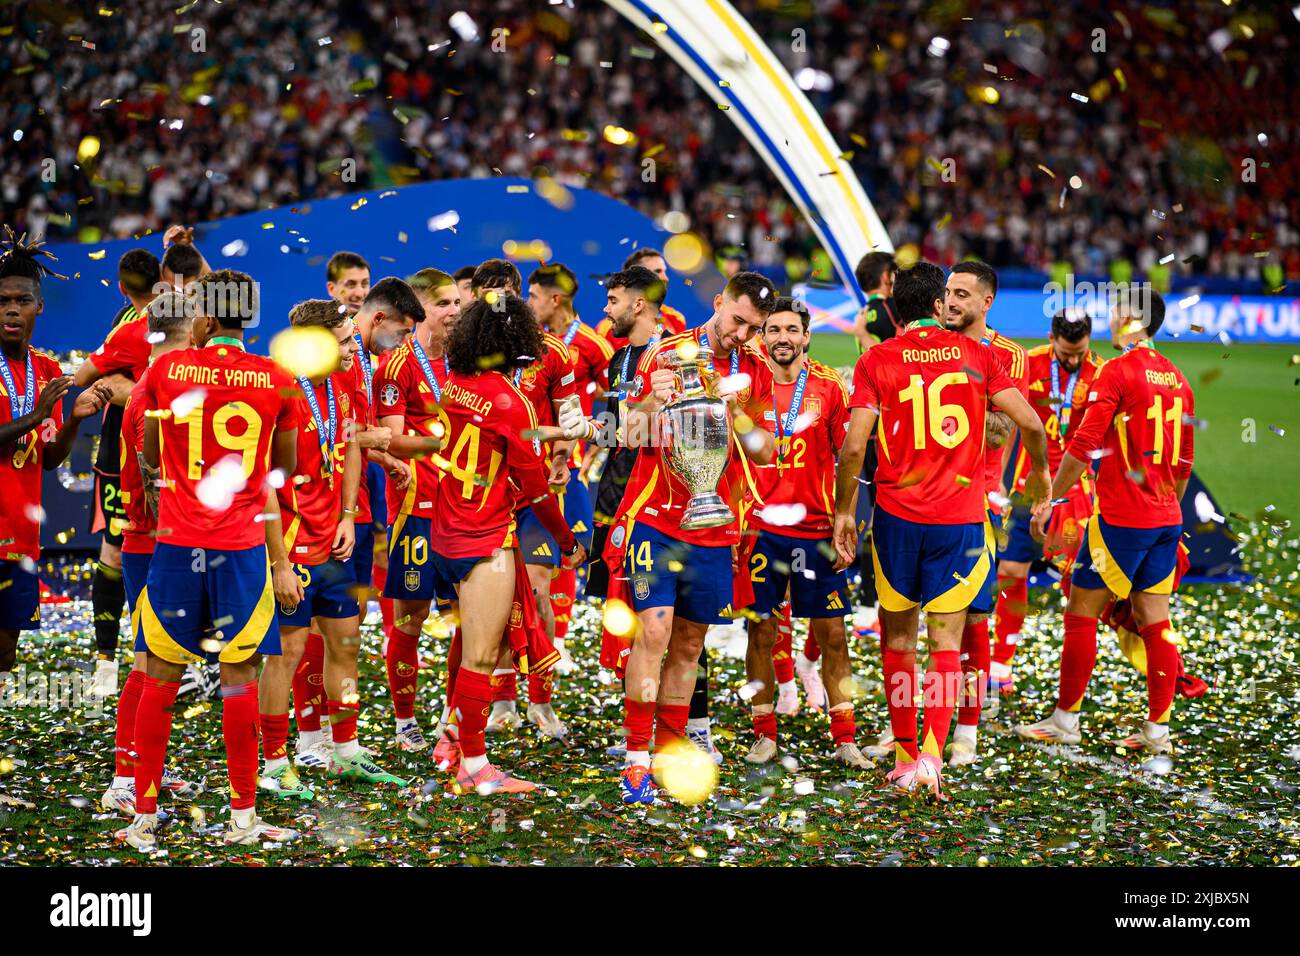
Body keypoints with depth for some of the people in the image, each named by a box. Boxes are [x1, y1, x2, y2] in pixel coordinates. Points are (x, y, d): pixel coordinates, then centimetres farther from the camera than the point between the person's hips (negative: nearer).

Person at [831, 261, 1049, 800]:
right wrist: (1040, 473, 18)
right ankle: (932, 754, -12)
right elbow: (1029, 423, -1)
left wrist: (843, 512, 4)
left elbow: (853, 448, -7)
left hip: (897, 514, 0)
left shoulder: (876, 362, 0)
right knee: (945, 641, 4)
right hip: (961, 516, 0)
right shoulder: (977, 355, 3)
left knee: (898, 637, 14)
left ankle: (904, 755, 19)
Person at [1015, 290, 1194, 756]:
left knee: (1080, 614, 3)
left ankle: (1065, 719, 9)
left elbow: (1085, 444, -15)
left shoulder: (1117, 371, -11)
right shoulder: (1177, 378, 11)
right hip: (1166, 519, 7)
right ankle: (1157, 729, 8)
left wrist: (1050, 499, -8)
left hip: (1121, 517, -7)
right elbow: (1184, 460, 17)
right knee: (1155, 621, 8)